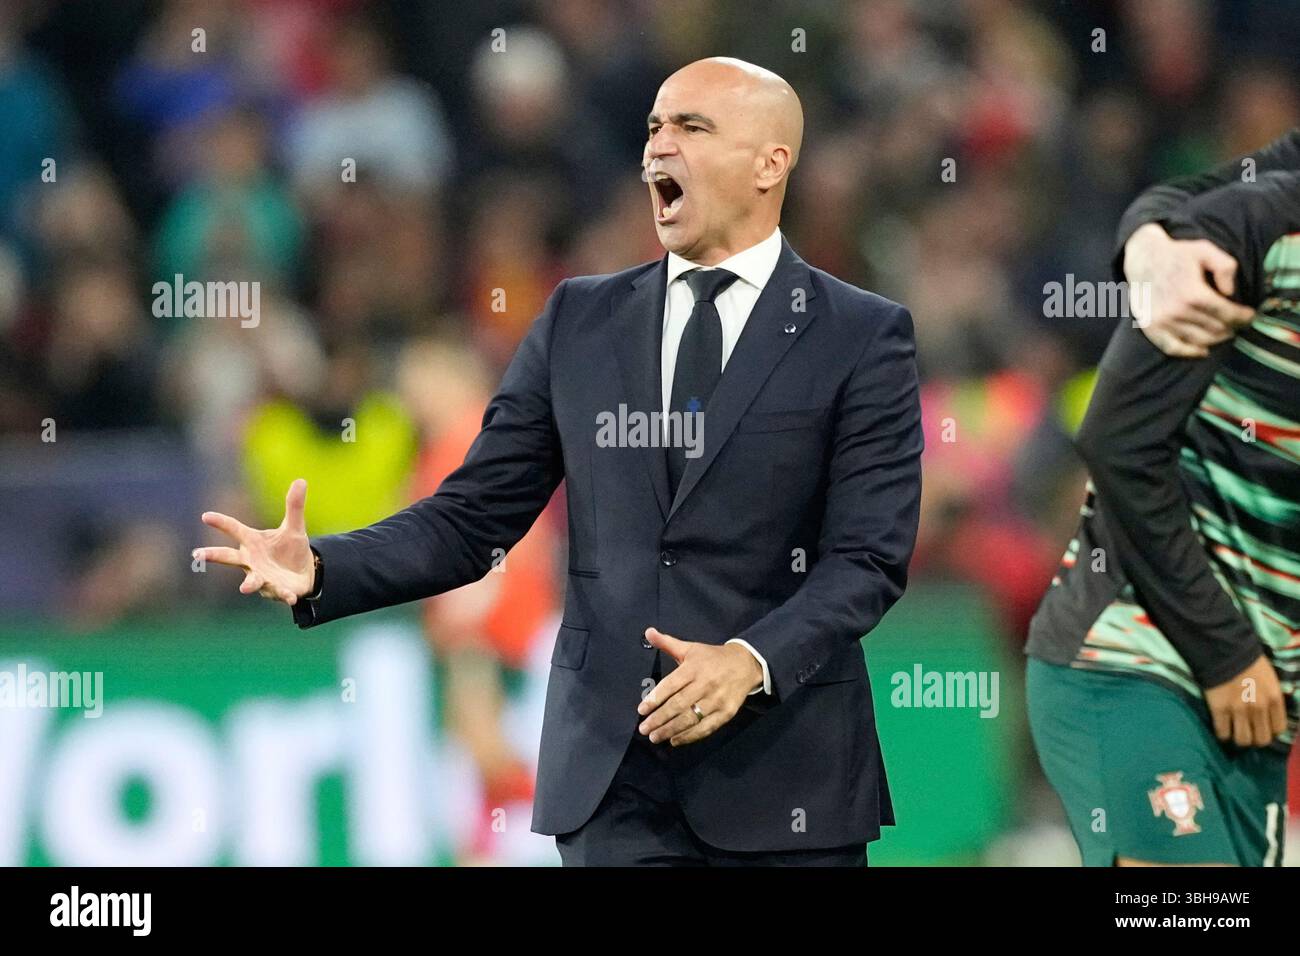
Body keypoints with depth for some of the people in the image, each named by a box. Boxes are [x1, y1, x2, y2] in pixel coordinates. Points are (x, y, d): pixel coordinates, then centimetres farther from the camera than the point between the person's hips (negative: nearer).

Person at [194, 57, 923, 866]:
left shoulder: (863, 338, 0)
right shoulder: (580, 321, 10)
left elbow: (869, 556, -8)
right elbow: (472, 519, 8)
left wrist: (753, 663, -24)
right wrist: (318, 568, -9)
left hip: (783, 767, -2)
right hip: (611, 769, 2)